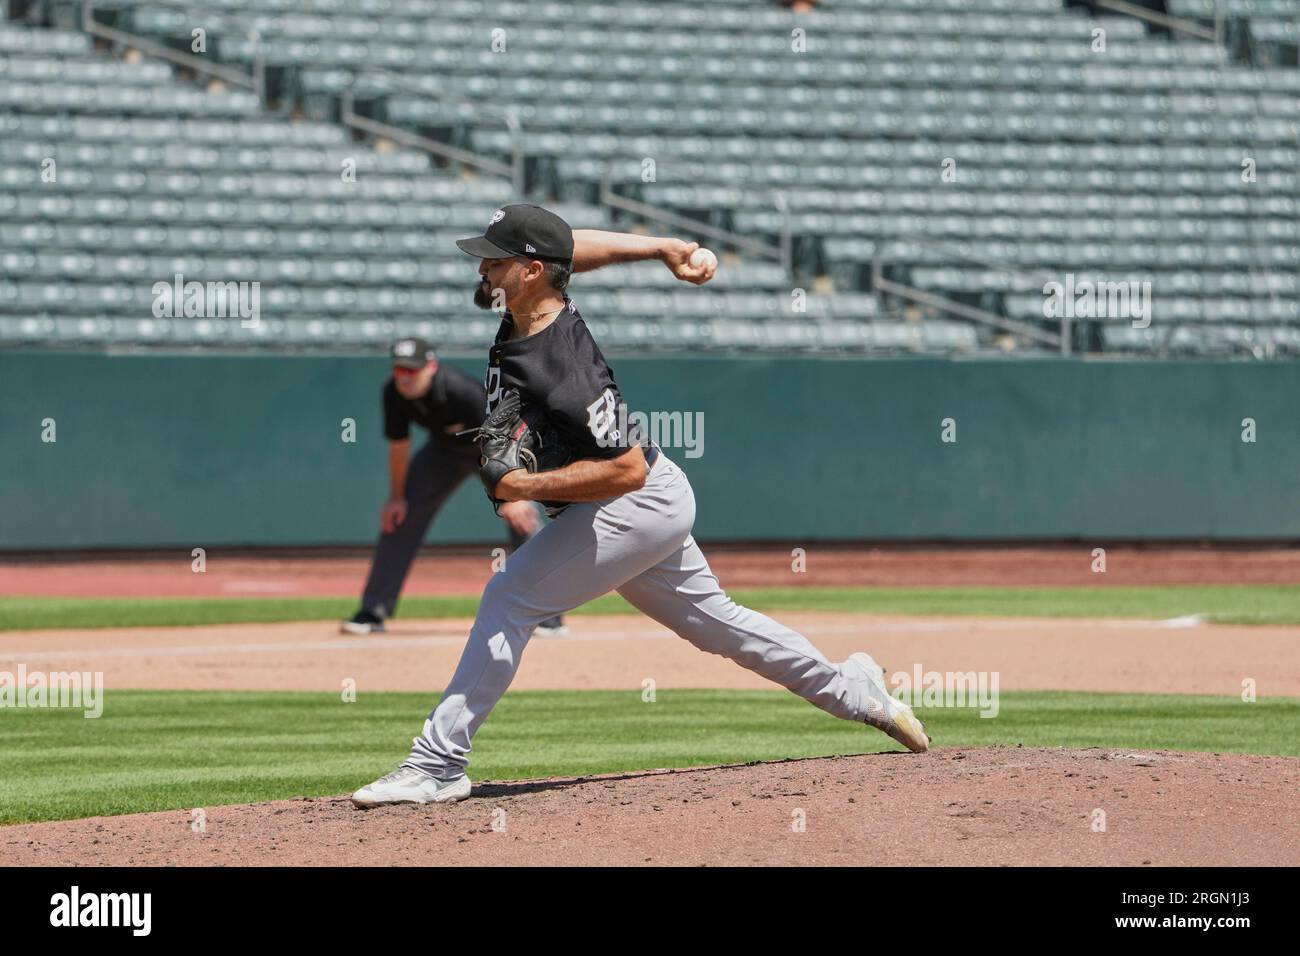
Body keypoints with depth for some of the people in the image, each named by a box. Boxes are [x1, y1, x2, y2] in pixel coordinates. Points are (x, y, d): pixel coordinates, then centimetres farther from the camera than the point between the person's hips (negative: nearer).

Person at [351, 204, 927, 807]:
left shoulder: (562, 372, -32)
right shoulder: (525, 309, -5)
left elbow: (626, 468, -33)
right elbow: (576, 247, 14)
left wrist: (524, 486, -33)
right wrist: (666, 250, 10)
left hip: (637, 503, -11)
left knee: (510, 597, -17)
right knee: (710, 620, 22)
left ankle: (439, 764, -19)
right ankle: (853, 692, 33)